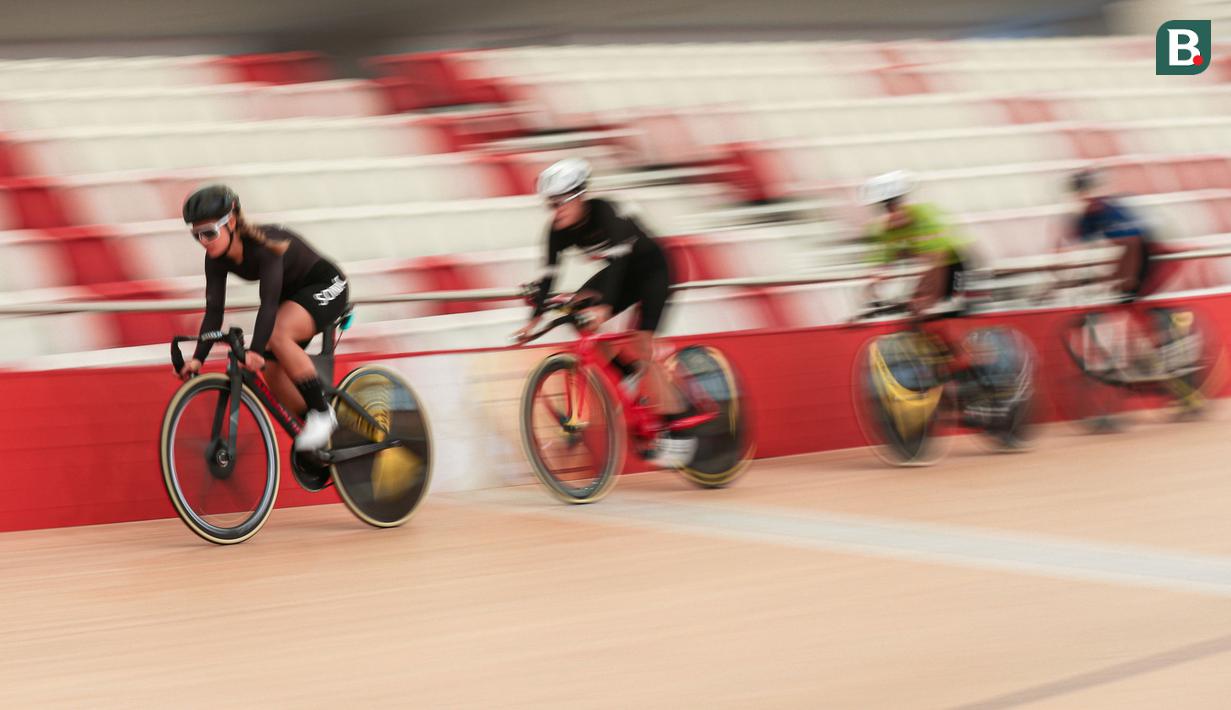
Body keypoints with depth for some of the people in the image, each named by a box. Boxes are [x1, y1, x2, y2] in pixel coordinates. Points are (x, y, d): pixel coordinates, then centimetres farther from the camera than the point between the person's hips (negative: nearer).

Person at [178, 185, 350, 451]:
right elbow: (214, 310, -14)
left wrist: (255, 350, -55)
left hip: (325, 286, -8)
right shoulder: (217, 258, -12)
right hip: (293, 294, 8)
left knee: (278, 334, -33)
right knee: (273, 372, -6)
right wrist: (198, 358, -26)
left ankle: (321, 412, -21)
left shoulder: (263, 244, -33)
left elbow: (269, 302, -42)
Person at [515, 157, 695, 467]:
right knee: (577, 311, -17)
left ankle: (679, 430, -16)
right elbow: (550, 274, -11)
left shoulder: (606, 214, -30)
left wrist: (605, 305, -53)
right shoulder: (559, 229, -12)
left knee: (641, 347, -21)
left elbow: (617, 259, -41)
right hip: (623, 276, 7)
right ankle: (630, 370, 0)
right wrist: (536, 316, -21)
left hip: (652, 270, -7)